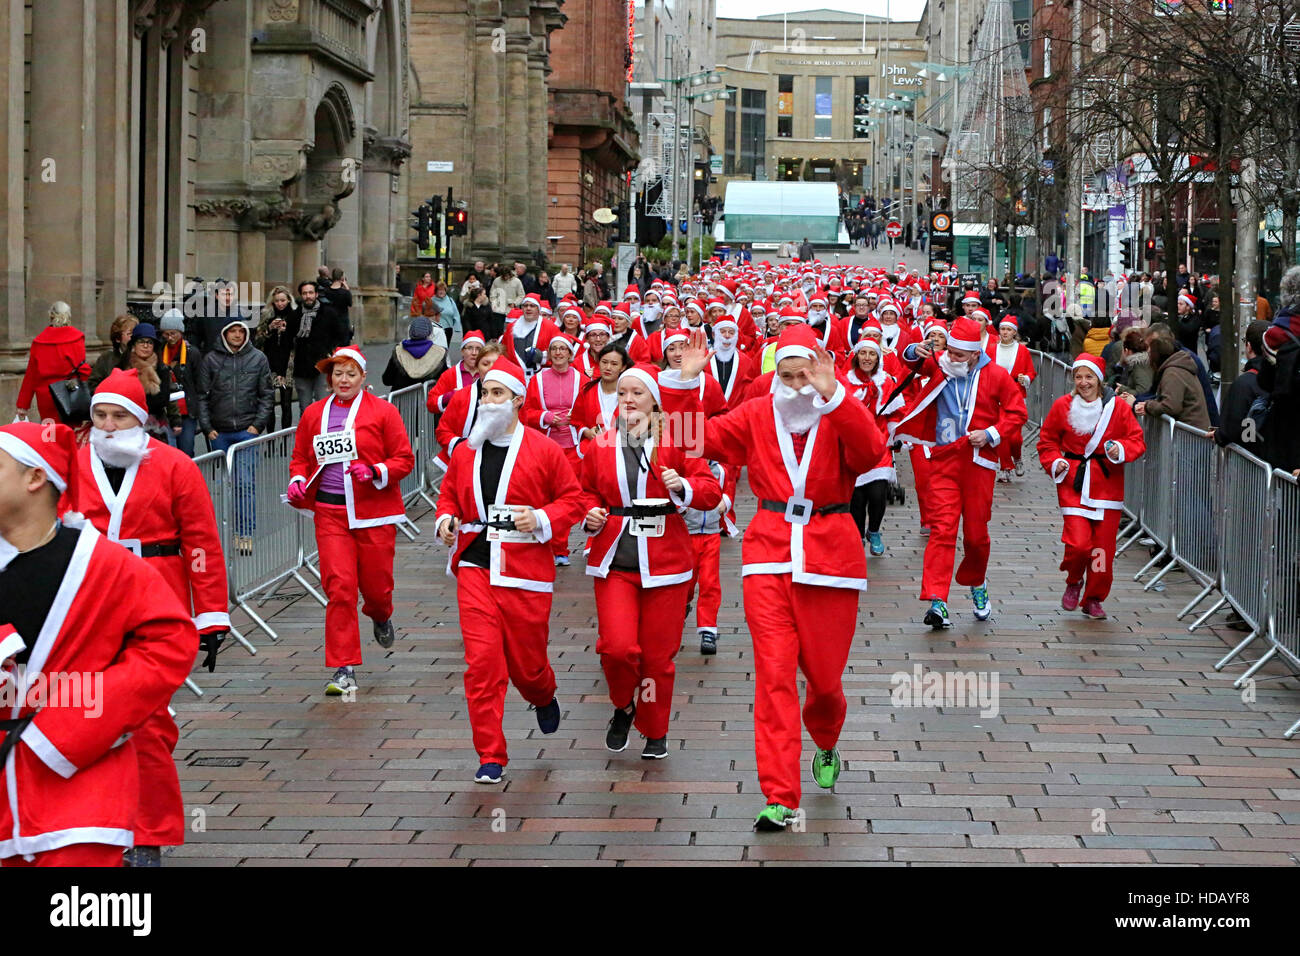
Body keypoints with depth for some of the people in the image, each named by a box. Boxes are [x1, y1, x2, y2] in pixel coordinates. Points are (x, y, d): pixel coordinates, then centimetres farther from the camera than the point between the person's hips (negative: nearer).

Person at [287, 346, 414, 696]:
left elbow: (404, 460, -1)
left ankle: (380, 616, 47)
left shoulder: (382, 411, 0)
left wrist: (375, 472, -18)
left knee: (375, 584, 7)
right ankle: (345, 670, -5)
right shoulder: (313, 414, 9)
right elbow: (300, 457, 19)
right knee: (339, 587, -9)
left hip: (375, 511, -1)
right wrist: (298, 480, -2)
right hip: (330, 513, 1)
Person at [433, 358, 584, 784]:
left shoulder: (544, 450, -2)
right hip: (475, 568, 2)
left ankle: (544, 697, 47)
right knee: (481, 661, -8)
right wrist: (445, 520, 2)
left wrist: (542, 518, -14)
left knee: (526, 660, 7)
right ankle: (491, 757, -1)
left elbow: (573, 499, 2)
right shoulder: (464, 452, 8)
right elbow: (448, 494, 22)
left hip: (525, 571, -2)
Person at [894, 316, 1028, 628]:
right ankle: (937, 601, -16)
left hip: (978, 461, 0)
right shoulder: (940, 364, 5)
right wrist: (915, 353, -12)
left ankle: (977, 583, 35)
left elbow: (1017, 412, 4)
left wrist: (991, 433, -10)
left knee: (976, 530, 7)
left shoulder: (996, 375, 0)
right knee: (942, 527, -10)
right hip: (944, 460, 0)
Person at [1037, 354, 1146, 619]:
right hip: (1073, 482, -1)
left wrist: (1122, 449, -15)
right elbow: (1047, 441, 11)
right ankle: (1074, 582, 17)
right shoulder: (1062, 406, 1)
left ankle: (1094, 600, 19)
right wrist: (1055, 463, -7)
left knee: (1103, 546, 1)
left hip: (1107, 484, 1)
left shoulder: (1117, 408, 0)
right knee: (1078, 542, -15)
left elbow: (1137, 440, 5)